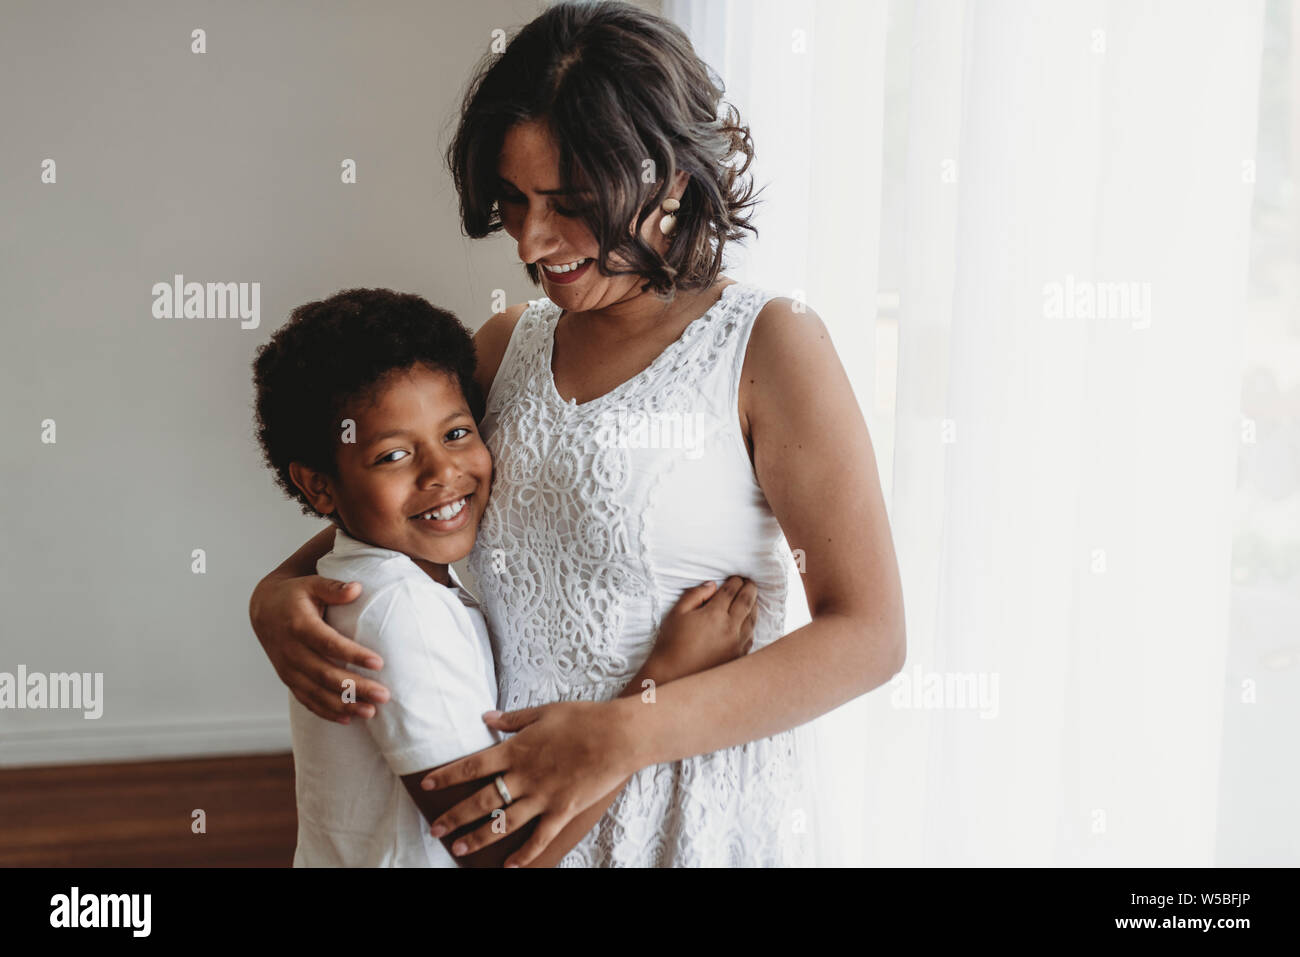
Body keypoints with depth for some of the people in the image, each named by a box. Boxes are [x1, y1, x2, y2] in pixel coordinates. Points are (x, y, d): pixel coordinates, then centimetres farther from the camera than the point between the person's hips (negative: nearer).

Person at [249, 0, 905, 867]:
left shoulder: (766, 343, -13)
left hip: (702, 824, -5)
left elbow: (868, 635, -18)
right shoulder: (507, 347, 4)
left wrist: (624, 736, -27)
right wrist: (276, 594, -9)